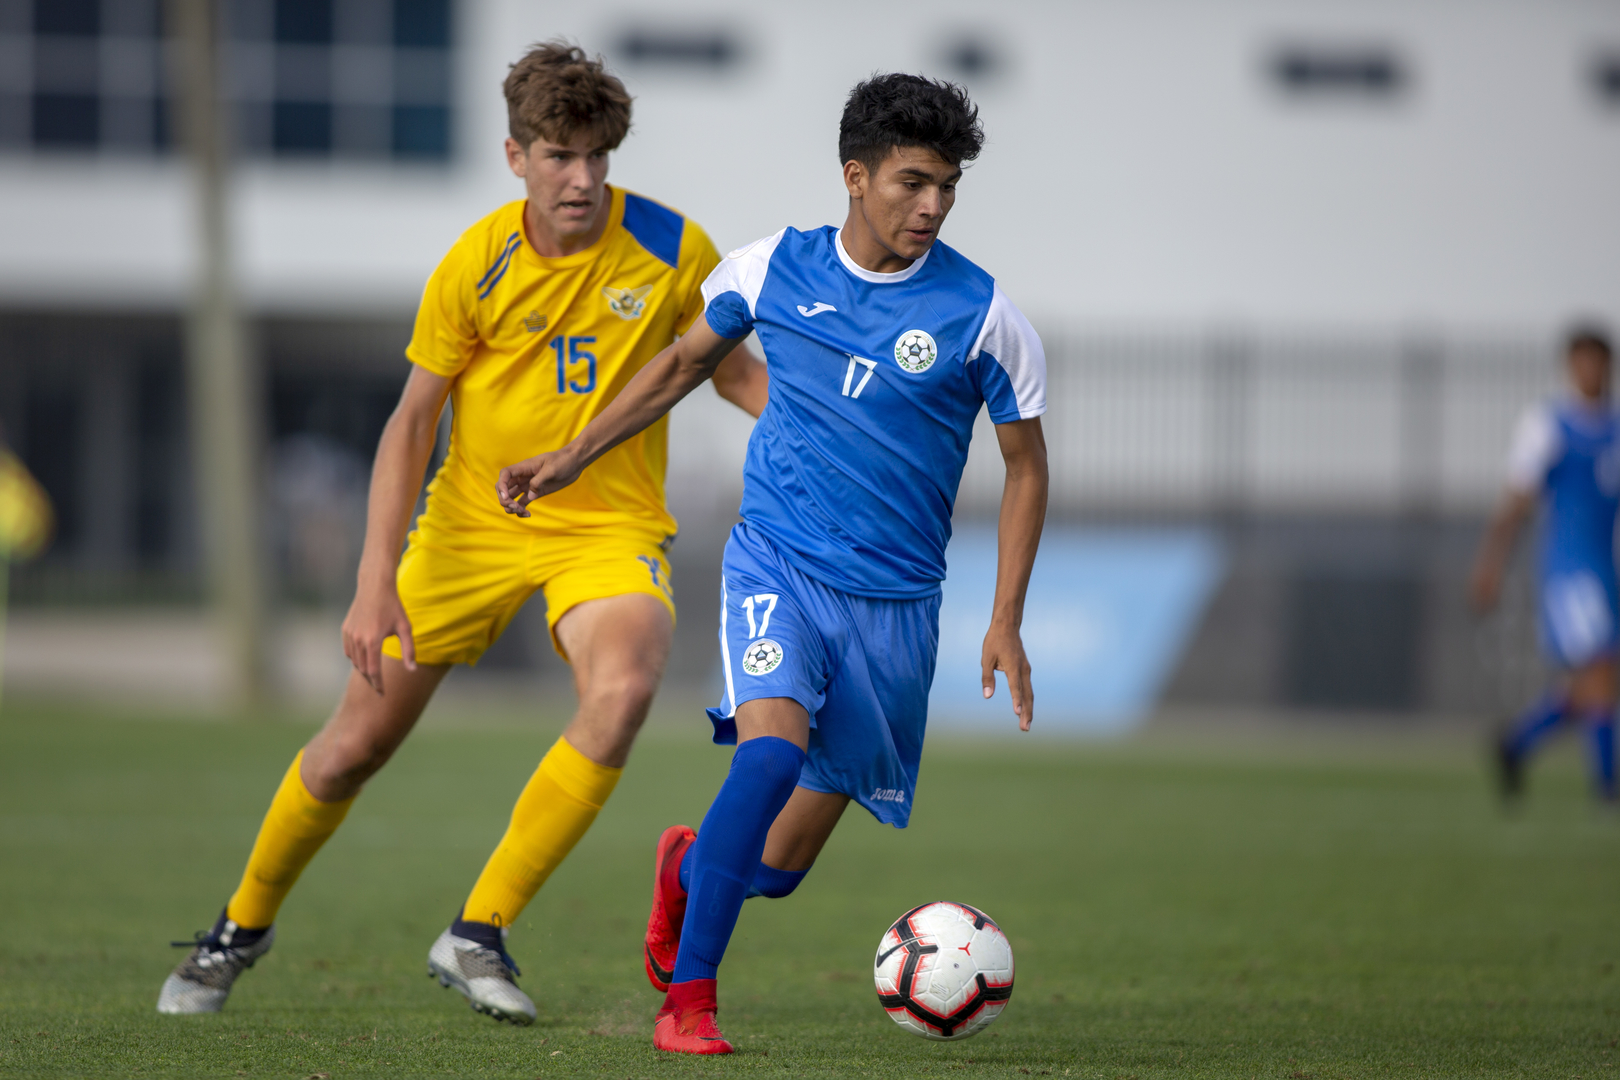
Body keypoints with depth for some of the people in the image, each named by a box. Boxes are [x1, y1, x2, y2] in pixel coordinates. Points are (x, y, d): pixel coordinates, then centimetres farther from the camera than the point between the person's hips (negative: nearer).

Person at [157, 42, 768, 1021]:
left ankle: (480, 934, -21)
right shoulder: (476, 264, -11)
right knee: (358, 744, 3)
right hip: (472, 521, 1)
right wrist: (377, 582, -12)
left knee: (622, 692, -32)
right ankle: (245, 925, 31)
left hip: (609, 527, -1)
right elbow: (413, 420, -5)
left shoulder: (671, 250, -10)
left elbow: (733, 370, 5)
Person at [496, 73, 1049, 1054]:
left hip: (895, 600, 1)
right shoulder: (773, 271, -2)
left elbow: (1026, 467, 4)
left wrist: (1006, 623, -2)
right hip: (777, 561, -1)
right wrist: (573, 457, 16)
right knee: (773, 750, -30)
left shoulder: (981, 314, -6)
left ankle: (690, 869, 40)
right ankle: (688, 996, -19)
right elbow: (685, 364, 18)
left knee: (782, 867, 3)